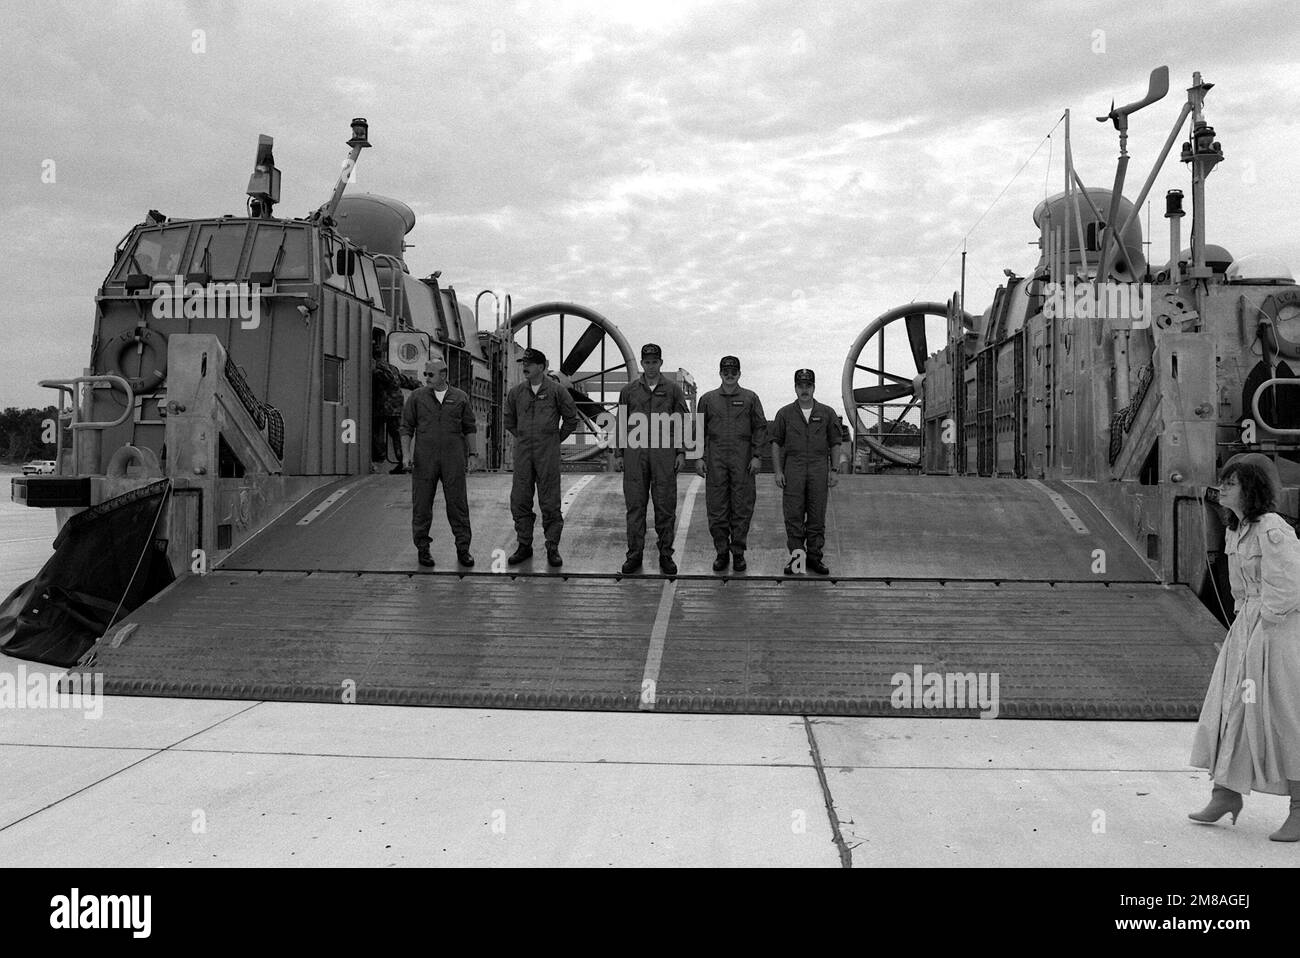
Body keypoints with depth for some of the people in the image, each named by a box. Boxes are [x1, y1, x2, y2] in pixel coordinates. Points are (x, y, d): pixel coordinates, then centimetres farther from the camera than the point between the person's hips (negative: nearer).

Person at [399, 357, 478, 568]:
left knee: (458, 503, 0)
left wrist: (472, 454, 5)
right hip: (424, 458, 0)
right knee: (422, 505, 2)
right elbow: (406, 428, 6)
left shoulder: (460, 398, 7)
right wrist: (407, 453, -5)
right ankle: (422, 549, 13)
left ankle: (463, 549, 9)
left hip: (453, 458, 0)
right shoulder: (417, 397, 5)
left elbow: (469, 428, 13)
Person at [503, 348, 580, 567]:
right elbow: (509, 420, 22)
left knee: (550, 503, -1)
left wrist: (556, 440, 7)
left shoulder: (556, 390, -1)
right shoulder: (516, 392, 8)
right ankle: (524, 545, 14)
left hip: (548, 454, -3)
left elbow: (571, 419, 7)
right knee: (520, 501, 3)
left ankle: (552, 548, 7)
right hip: (522, 454, 3)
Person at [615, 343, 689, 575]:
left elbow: (683, 423, 7)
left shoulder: (673, 390, 7)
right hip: (635, 453, 1)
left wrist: (681, 452, -1)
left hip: (664, 454, -1)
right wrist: (618, 454, 6)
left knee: (665, 506, 2)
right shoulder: (629, 390, 10)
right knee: (635, 505, 2)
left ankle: (665, 554, 11)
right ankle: (634, 554, 10)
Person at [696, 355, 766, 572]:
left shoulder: (750, 398, 7)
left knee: (742, 508, 1)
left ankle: (738, 552, 11)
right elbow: (699, 430, 11)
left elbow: (760, 428, 6)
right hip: (715, 459, 1)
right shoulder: (708, 399, 10)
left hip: (743, 459, -1)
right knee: (716, 508, 2)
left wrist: (757, 456, -3)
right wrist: (699, 457, 3)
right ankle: (721, 552, 12)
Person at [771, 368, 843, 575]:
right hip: (793, 468, 0)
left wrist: (835, 470, 1)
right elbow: (776, 443, 6)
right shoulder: (784, 413, 7)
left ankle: (814, 557, 11)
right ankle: (796, 556, 6)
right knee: (793, 516, -2)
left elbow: (835, 444, 10)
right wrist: (778, 471, -2)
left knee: (817, 517, 3)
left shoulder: (827, 413, 9)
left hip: (819, 468, 1)